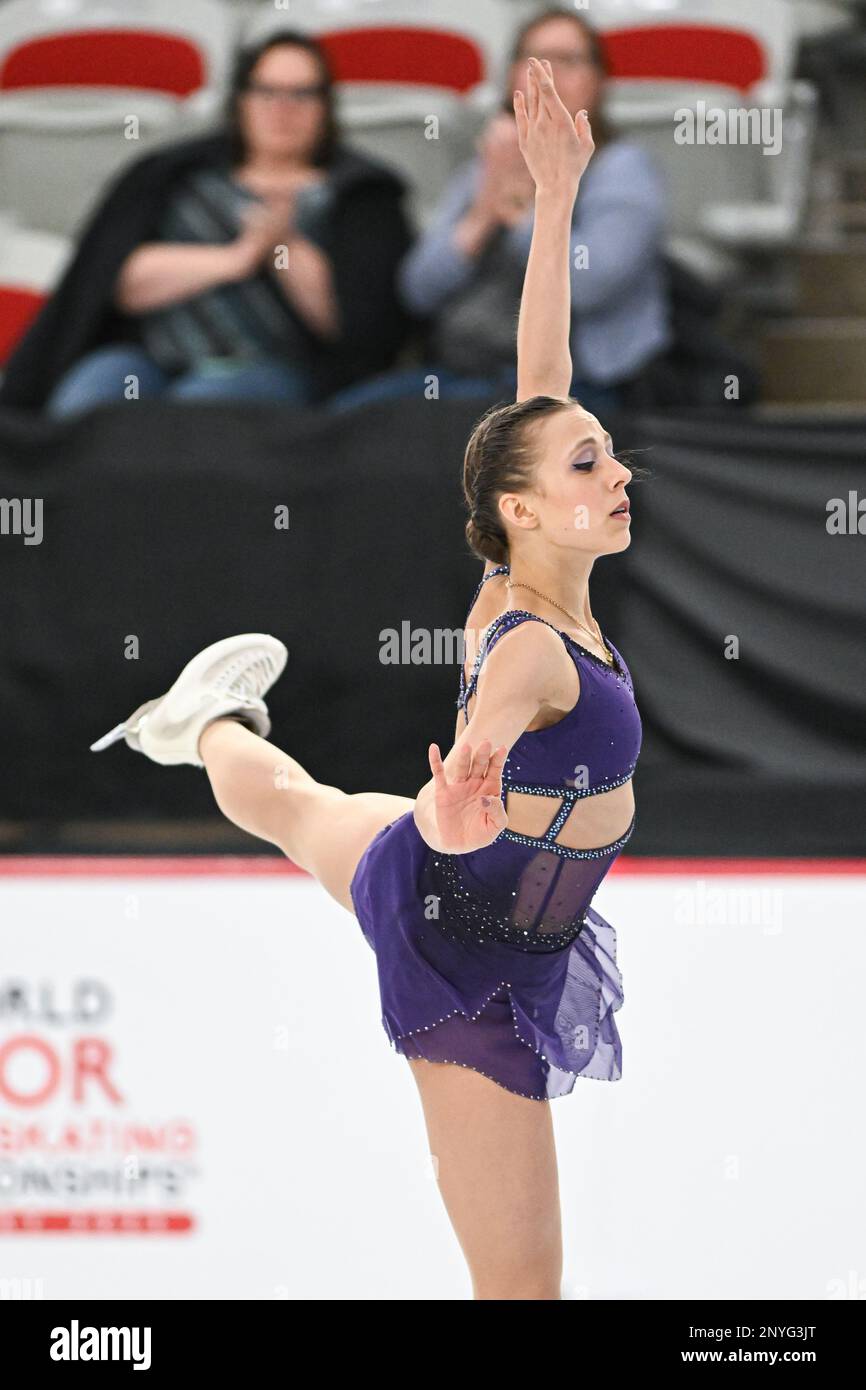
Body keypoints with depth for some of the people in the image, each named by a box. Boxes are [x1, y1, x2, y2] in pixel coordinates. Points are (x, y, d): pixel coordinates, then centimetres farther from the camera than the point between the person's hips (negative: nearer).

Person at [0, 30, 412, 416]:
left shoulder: (361, 196, 13)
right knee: (82, 401, -30)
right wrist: (235, 259, -9)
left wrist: (286, 247, -13)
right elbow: (121, 282, 4)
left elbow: (355, 322, 0)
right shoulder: (179, 174, 20)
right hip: (150, 360, 3)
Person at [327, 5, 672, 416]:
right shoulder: (478, 173, 22)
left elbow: (590, 282, -14)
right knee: (347, 410, -22)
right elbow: (418, 289, 10)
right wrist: (483, 217, -5)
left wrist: (521, 208, -6)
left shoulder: (622, 167, 6)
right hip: (456, 373, 6)